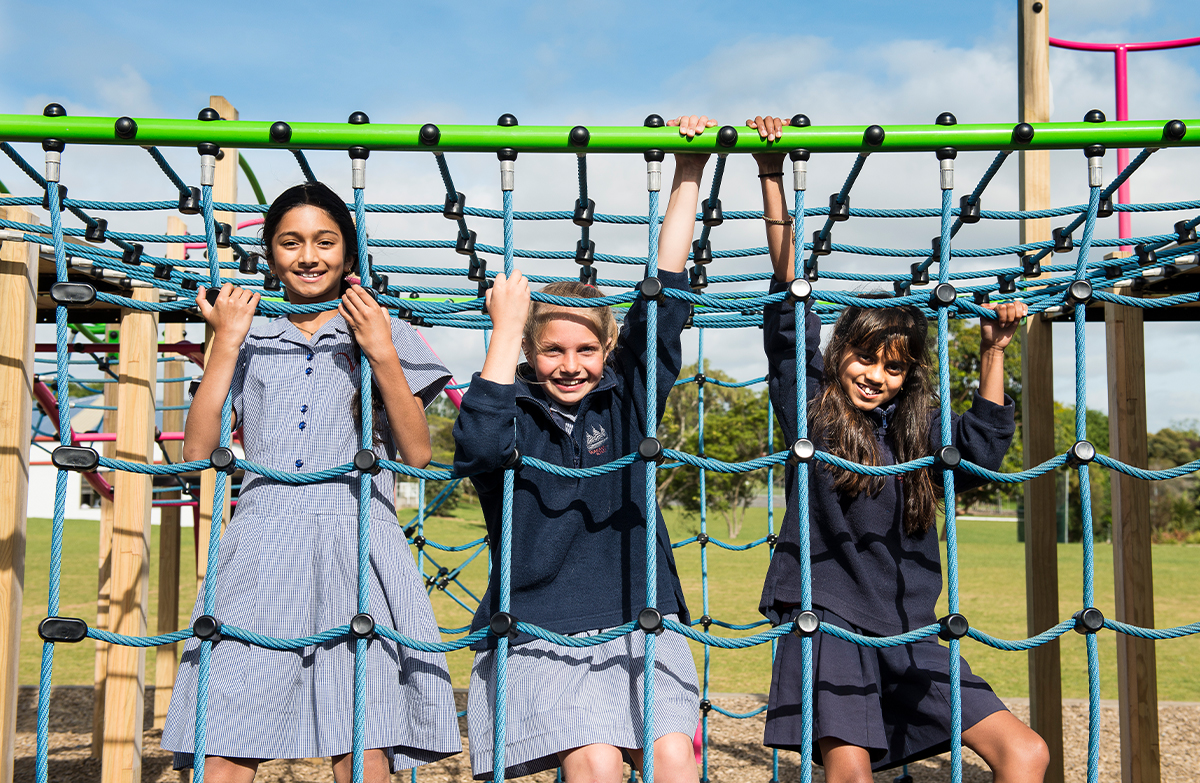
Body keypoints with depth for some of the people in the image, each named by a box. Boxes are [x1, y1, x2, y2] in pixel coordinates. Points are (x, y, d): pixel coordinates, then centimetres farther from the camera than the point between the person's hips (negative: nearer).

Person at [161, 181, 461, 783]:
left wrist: (383, 357, -4)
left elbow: (418, 454, 6)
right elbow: (197, 450, 7)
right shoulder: (250, 338, 18)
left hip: (358, 548, -1)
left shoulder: (386, 333, 14)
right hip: (261, 549, 1)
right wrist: (225, 344, 4)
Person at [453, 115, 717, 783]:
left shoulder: (627, 399, 9)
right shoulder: (514, 408, 3)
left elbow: (667, 294, 4)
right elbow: (481, 444, -21)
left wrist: (690, 174, 1)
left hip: (638, 621, 3)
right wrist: (506, 328, -13)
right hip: (538, 627, -2)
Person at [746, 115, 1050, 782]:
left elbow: (983, 444, 25)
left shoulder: (918, 431, 13)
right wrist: (772, 178, -8)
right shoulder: (810, 407, 2)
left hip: (907, 632, 5)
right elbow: (789, 307, -4)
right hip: (826, 618, -5)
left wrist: (993, 350, 15)